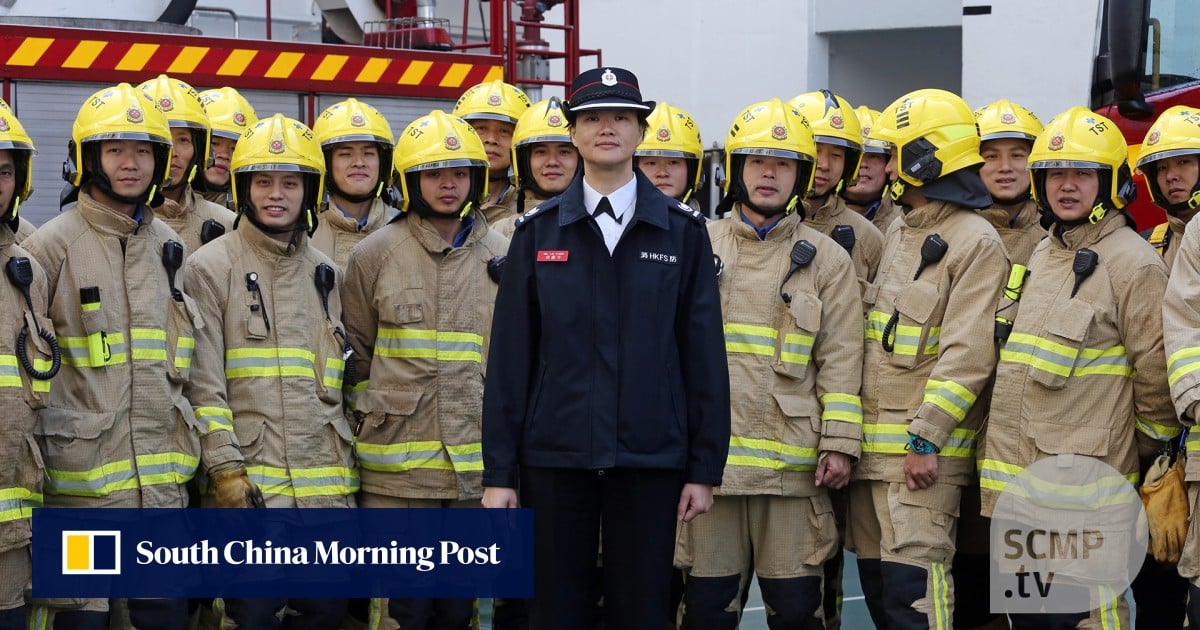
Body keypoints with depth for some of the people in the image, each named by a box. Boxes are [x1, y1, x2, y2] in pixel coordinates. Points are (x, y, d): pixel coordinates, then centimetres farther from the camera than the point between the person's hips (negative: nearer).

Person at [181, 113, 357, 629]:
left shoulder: (324, 273, 15)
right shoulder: (210, 267, -1)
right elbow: (203, 382, -7)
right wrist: (225, 468, -15)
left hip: (325, 486, 5)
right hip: (250, 483, -5)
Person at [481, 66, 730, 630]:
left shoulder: (682, 231, 3)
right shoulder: (538, 231, 4)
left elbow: (704, 355, 2)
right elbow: (509, 357, 2)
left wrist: (705, 468, -1)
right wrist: (499, 471, -1)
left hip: (650, 458, 0)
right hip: (554, 457, 1)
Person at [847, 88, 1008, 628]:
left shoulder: (975, 243, -10)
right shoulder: (898, 234, 17)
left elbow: (967, 354, -17)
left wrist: (927, 438, -21)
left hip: (924, 448, -9)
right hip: (871, 446, 9)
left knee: (911, 583, -12)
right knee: (876, 583, 11)